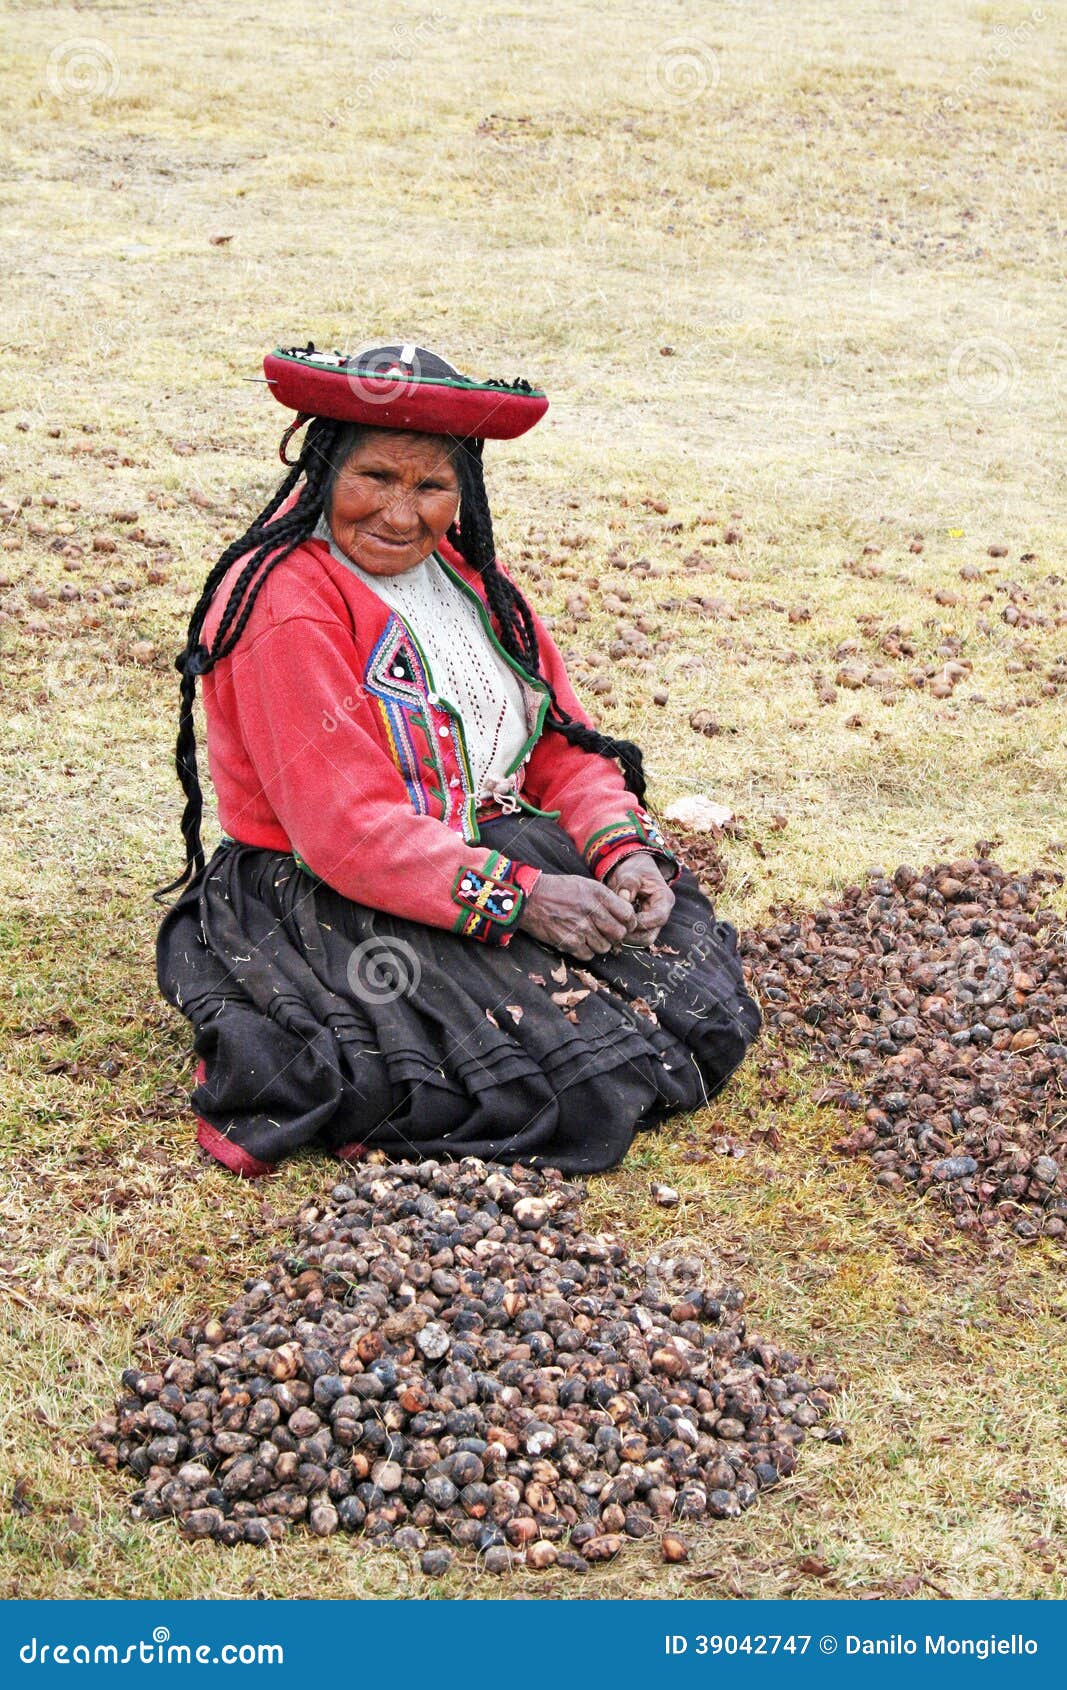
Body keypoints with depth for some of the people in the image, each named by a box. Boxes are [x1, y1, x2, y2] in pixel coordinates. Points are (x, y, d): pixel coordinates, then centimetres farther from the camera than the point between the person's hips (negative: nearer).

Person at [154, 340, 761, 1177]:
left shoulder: (464, 569, 7)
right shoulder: (286, 607, -18)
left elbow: (564, 737, 6)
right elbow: (348, 827, -22)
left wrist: (624, 848, -12)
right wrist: (517, 896, -28)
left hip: (497, 849, 8)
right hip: (330, 900, -7)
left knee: (702, 1010, -3)